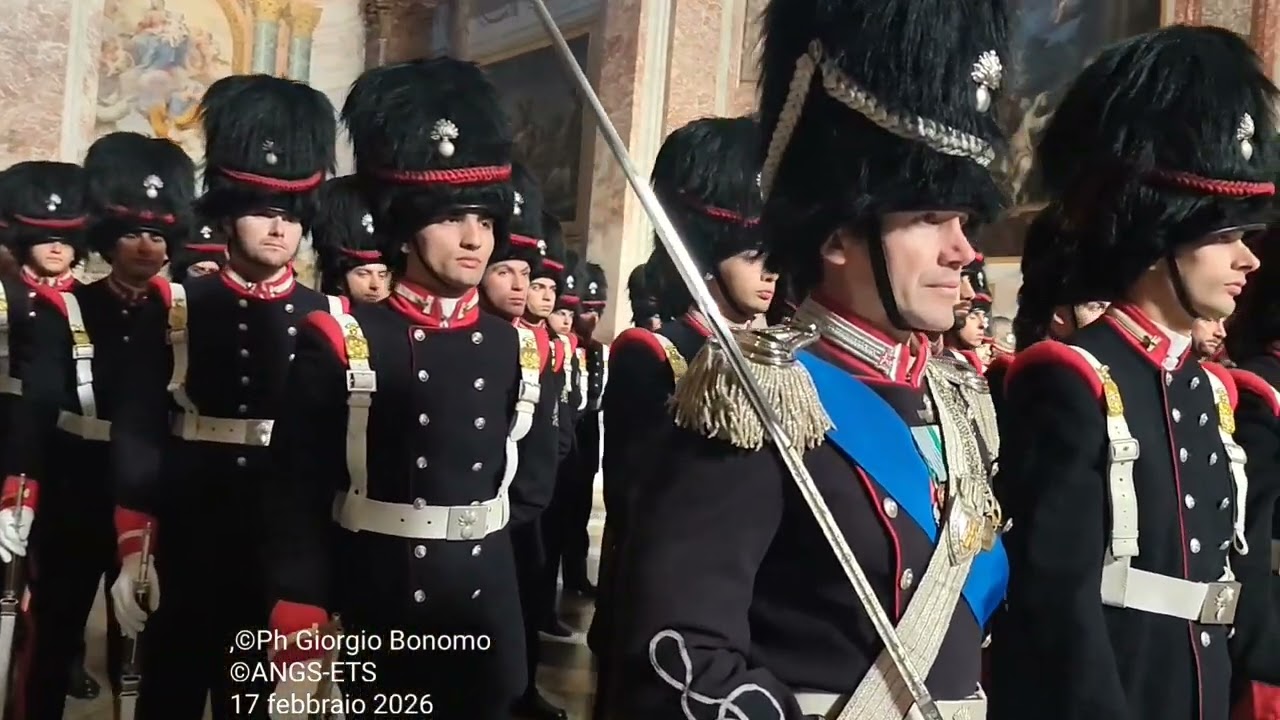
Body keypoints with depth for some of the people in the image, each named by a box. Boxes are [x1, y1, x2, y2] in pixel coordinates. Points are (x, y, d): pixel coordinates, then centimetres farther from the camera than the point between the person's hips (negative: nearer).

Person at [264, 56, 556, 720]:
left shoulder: (519, 349, 1)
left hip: (487, 610, 4)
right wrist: (300, 630, -13)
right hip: (376, 614, -3)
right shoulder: (341, 343, -10)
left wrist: (474, 532, 4)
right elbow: (300, 498, -10)